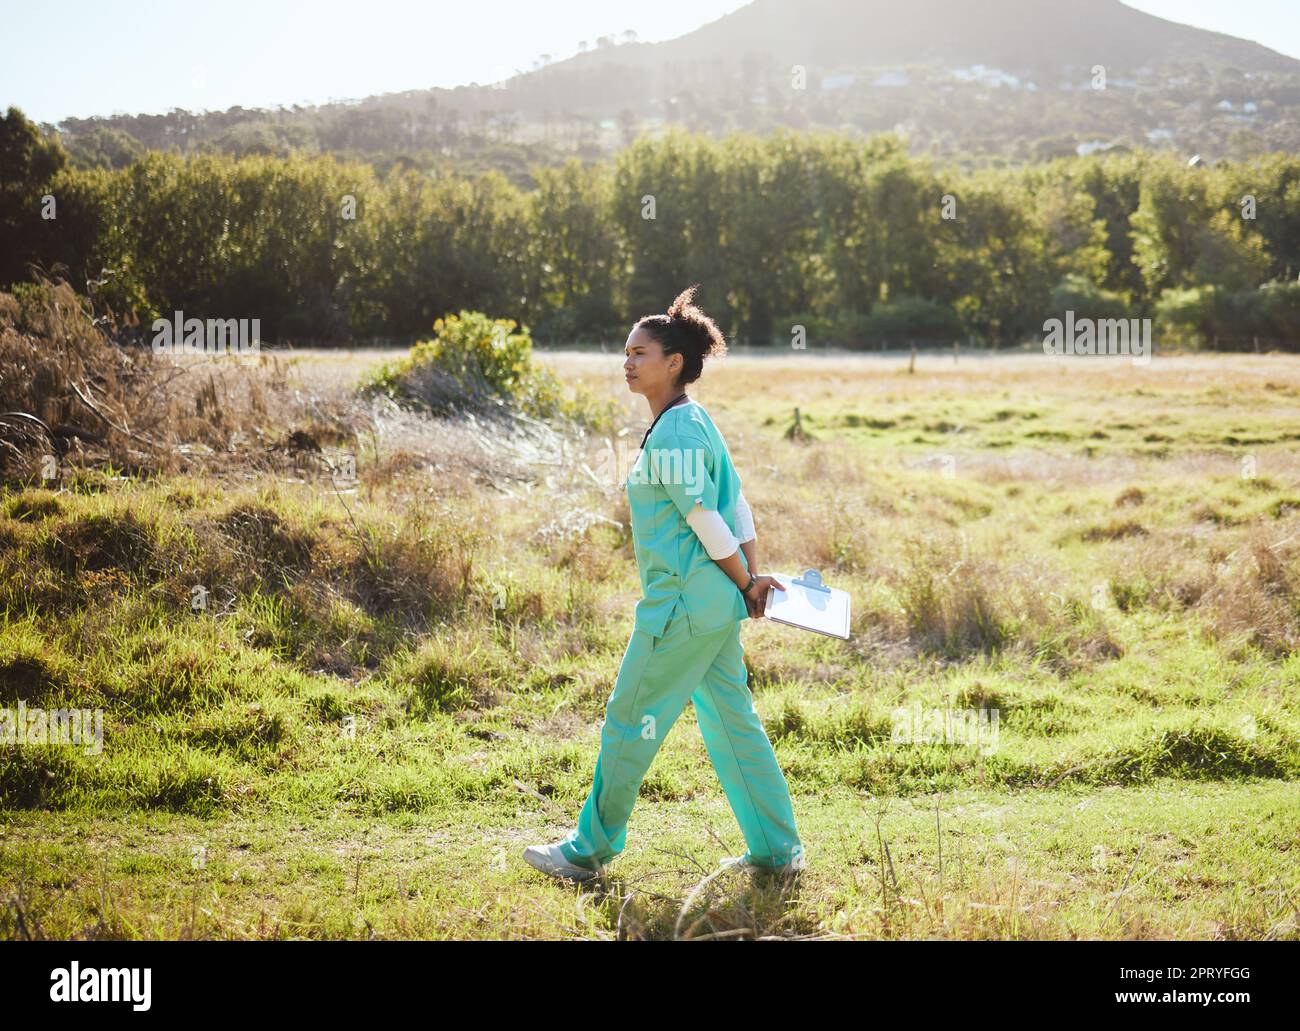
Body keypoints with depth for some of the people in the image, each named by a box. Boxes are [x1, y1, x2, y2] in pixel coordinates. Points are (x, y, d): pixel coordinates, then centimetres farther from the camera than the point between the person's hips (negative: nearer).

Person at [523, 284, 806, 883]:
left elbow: (707, 521, -17)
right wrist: (752, 578, 12)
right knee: (731, 722, 13)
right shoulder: (693, 422, 13)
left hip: (683, 603, -10)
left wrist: (747, 585, -7)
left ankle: (589, 851, 13)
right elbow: (736, 504, 14)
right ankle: (777, 851, 18)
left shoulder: (673, 433, -18)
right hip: (715, 604, 10)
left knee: (628, 721, 1)